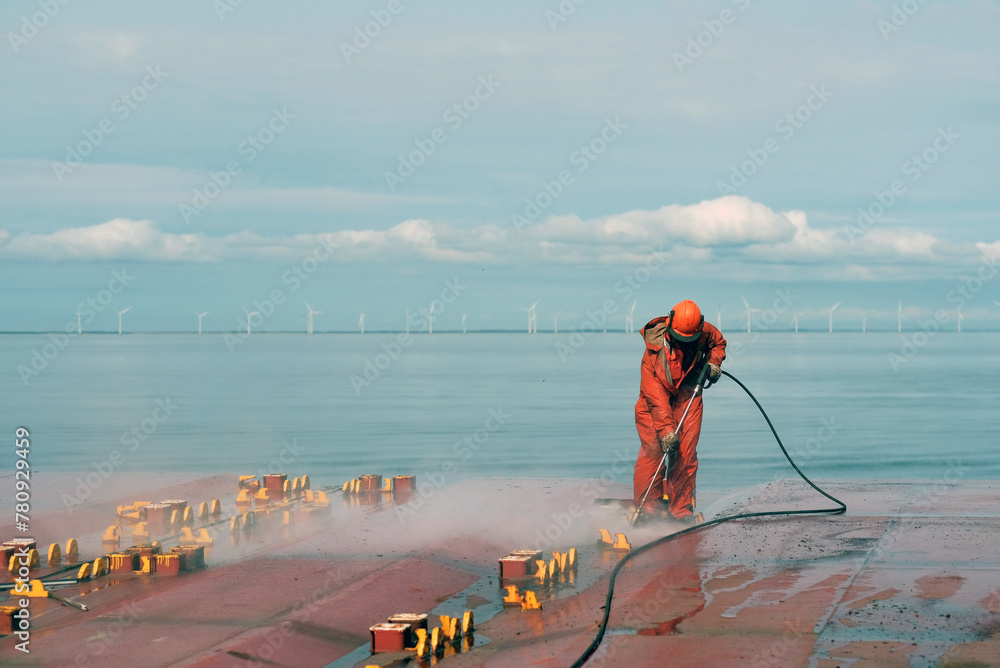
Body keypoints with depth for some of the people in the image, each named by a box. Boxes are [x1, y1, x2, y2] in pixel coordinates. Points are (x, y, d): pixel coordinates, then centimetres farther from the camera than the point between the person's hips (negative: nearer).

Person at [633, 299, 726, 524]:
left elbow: (719, 342, 13)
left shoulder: (704, 332, -14)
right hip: (656, 398, -3)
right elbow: (656, 396, -28)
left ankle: (682, 510, 0)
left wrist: (713, 363, -7)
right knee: (652, 450, -14)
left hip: (688, 395, 3)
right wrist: (666, 430, -35)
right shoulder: (655, 348, -27)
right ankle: (648, 508, -3)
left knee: (685, 453, -7)